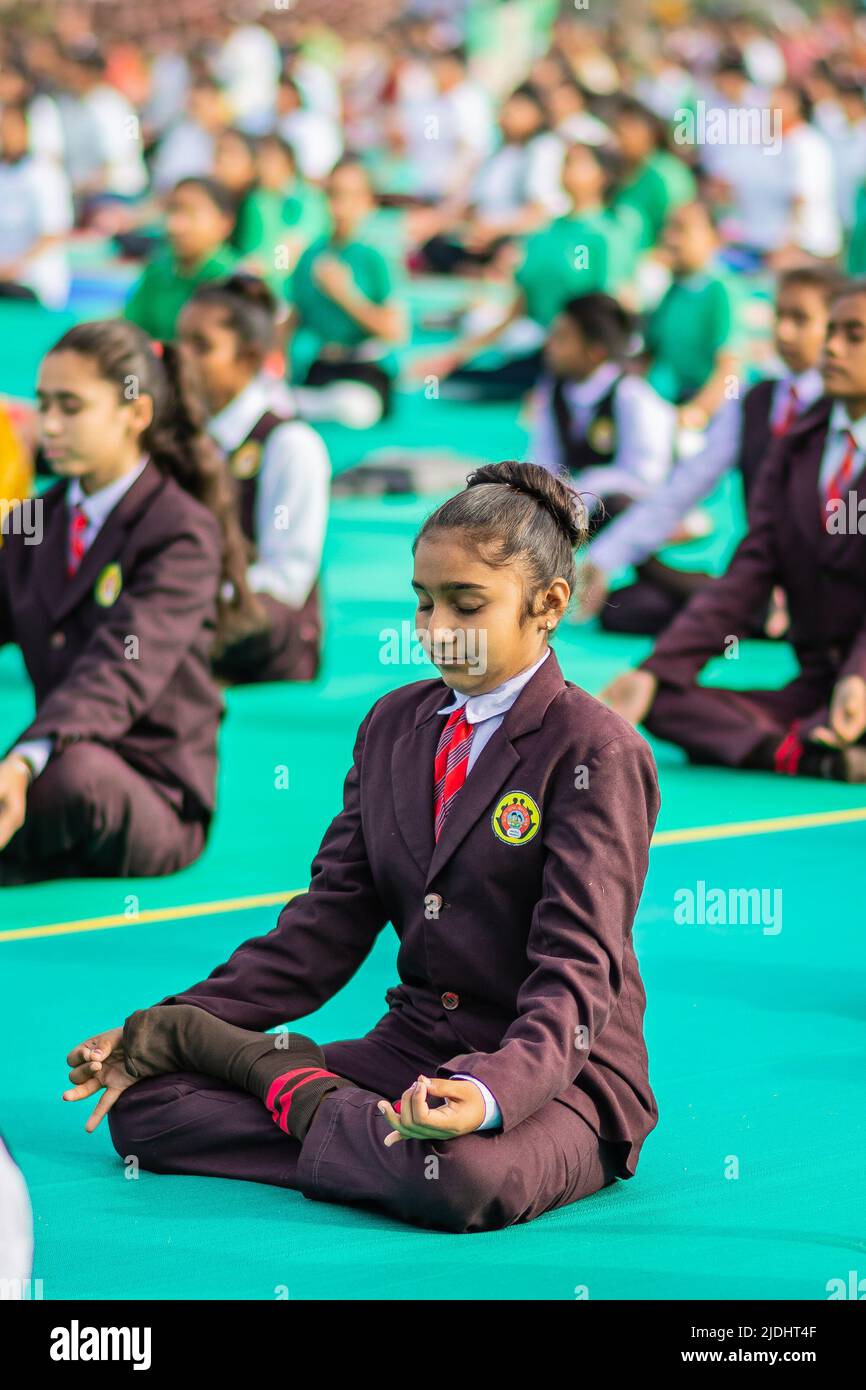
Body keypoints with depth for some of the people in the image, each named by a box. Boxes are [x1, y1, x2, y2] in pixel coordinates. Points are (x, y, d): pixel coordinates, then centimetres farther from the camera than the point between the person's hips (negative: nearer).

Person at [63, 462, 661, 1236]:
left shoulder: (596, 752, -9)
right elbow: (329, 925, 11)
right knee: (141, 1104, -7)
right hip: (410, 1051, 5)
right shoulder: (394, 725, 13)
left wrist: (490, 1092, -39)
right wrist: (165, 1030, 0)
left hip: (562, 1076, -5)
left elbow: (578, 970, -19)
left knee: (459, 1176, -41)